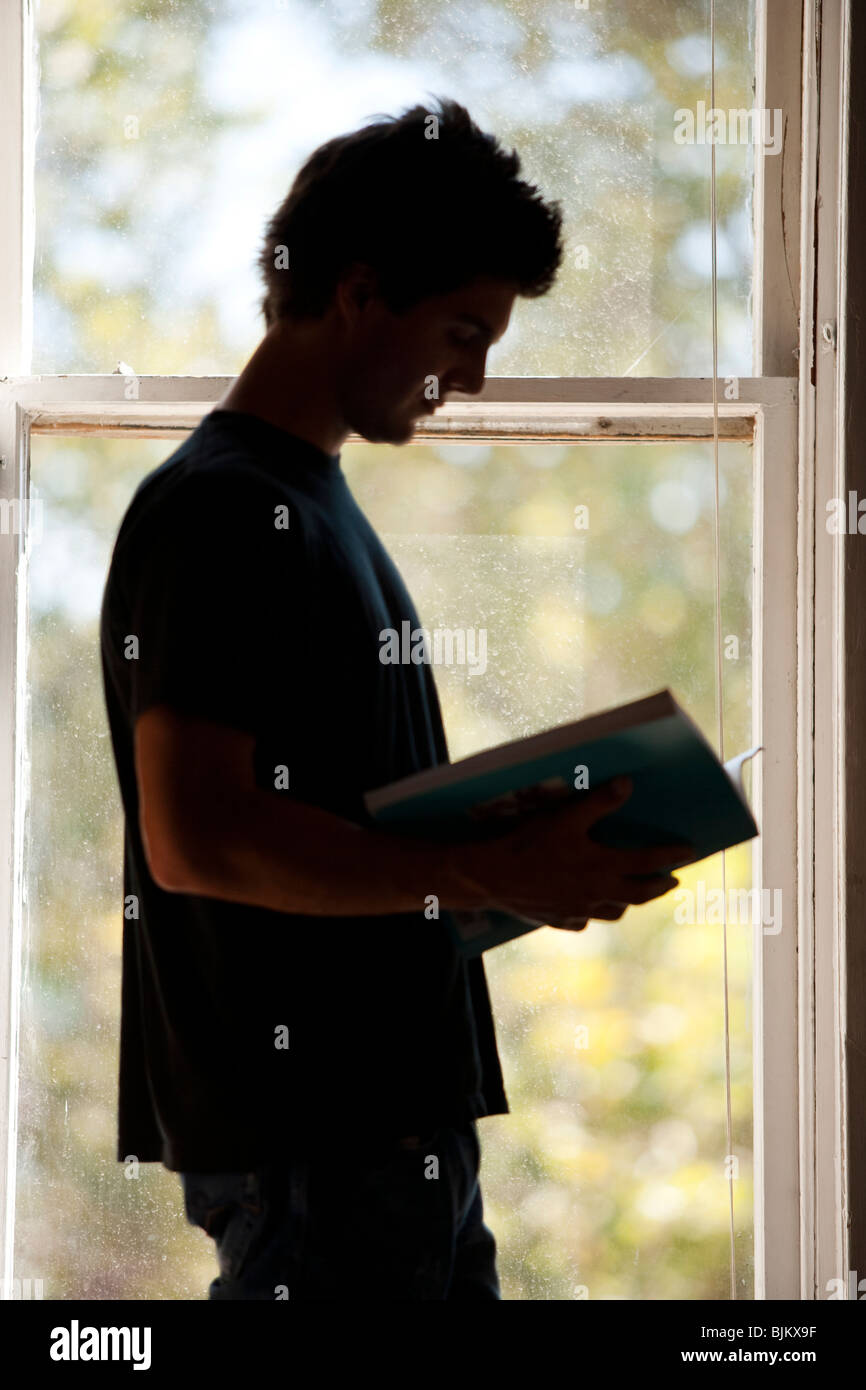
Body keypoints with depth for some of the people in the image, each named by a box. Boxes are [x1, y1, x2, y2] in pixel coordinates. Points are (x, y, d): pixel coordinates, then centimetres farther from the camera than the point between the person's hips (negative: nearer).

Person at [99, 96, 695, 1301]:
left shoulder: (317, 501, 20)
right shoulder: (215, 511, -12)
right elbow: (196, 835, -21)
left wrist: (531, 857, 9)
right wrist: (490, 876, -20)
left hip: (402, 1121, 10)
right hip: (306, 1143, -10)